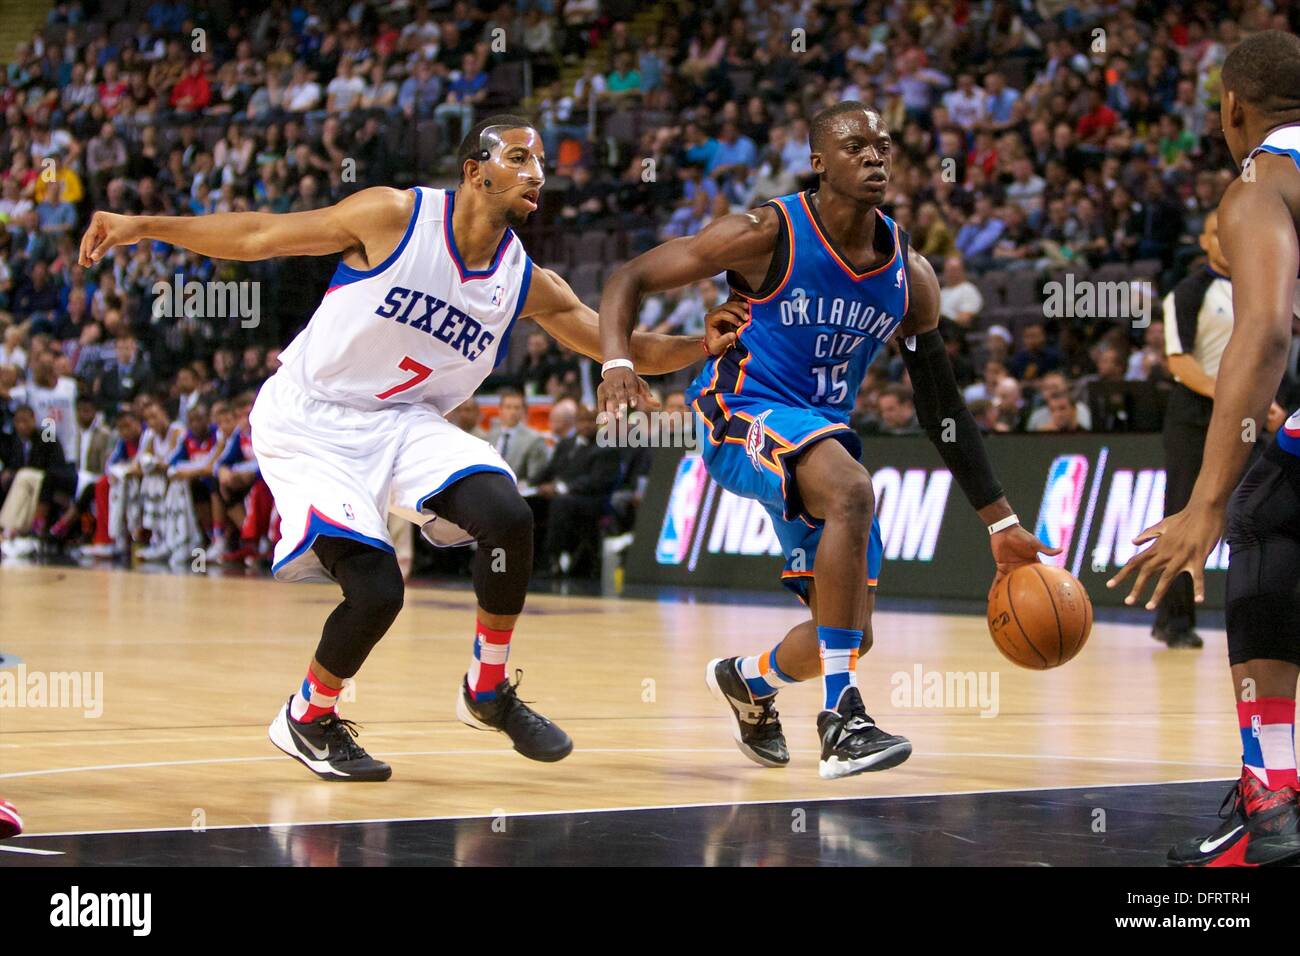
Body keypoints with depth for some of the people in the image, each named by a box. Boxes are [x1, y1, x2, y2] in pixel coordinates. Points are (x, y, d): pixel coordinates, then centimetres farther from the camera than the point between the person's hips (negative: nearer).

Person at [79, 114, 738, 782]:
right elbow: (260, 237, -7)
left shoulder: (527, 285, -1)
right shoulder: (396, 216, -14)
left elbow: (631, 352, 4)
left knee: (508, 518, -22)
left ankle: (487, 690, 0)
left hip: (402, 423, 5)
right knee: (376, 588, -21)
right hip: (308, 424, -5)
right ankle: (305, 718, 9)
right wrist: (143, 226, -10)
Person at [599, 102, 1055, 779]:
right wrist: (618, 361, -29)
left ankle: (748, 679, 43)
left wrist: (1002, 524, 6)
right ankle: (841, 721, -32)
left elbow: (942, 410, 8)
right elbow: (632, 277, -9)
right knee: (853, 492, -36)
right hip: (741, 418, -6)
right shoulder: (770, 234, -13)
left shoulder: (910, 277, 0)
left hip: (822, 433, 6)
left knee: (849, 635, 6)